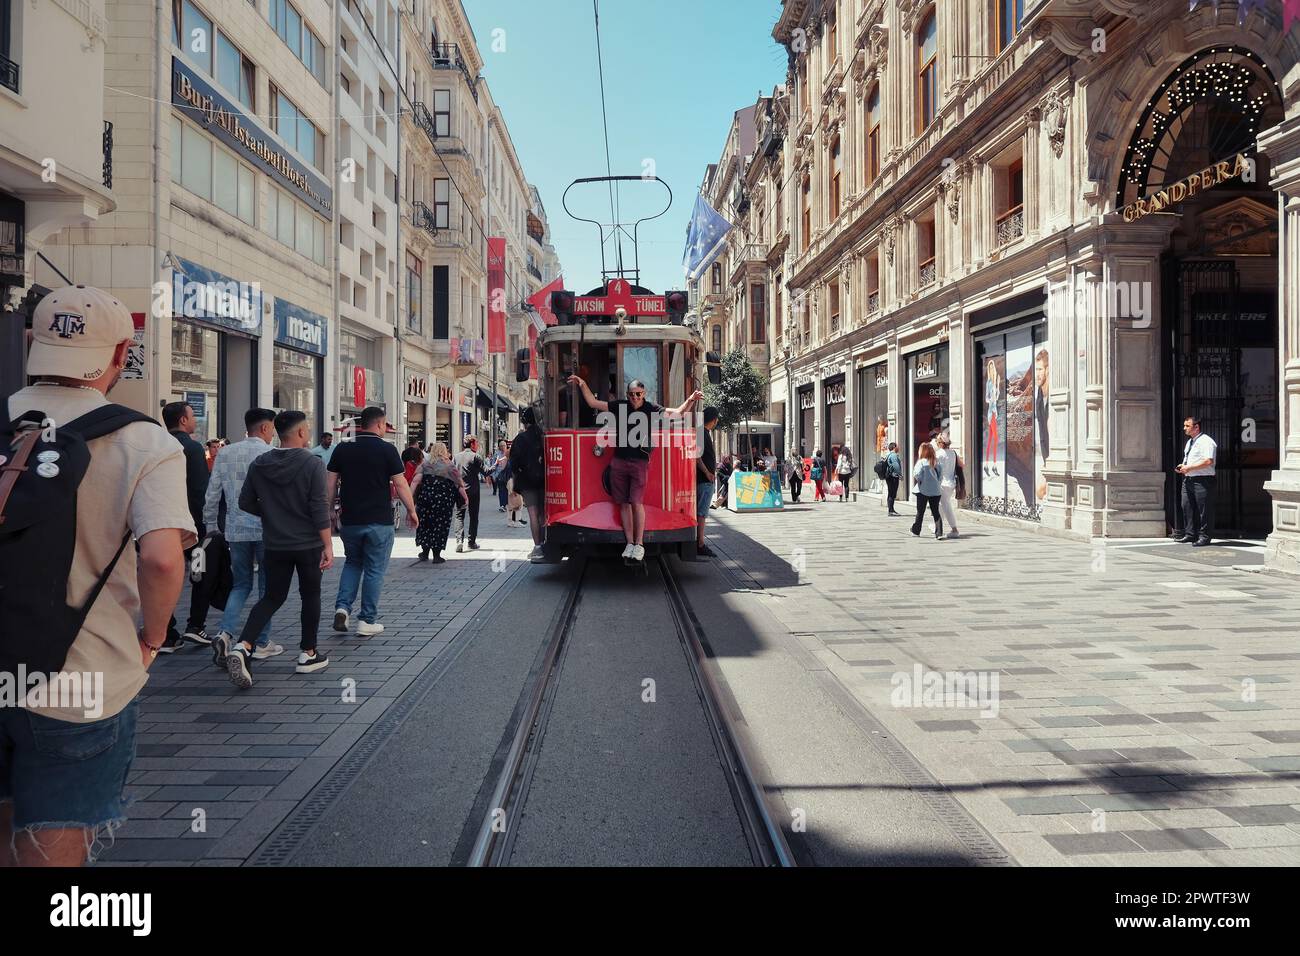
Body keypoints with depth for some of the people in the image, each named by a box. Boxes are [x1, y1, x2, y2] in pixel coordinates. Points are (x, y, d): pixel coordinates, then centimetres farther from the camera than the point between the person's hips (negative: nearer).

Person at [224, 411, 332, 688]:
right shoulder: (312, 464, -13)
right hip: (308, 544, -4)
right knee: (310, 596, 12)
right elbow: (319, 509, -16)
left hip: (274, 544, 4)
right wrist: (328, 545, -12)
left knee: (272, 597, 13)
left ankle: (243, 646, -5)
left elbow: (245, 503, 4)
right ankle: (308, 655, 19)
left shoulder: (259, 465, 1)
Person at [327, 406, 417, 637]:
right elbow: (401, 484, -7)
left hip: (349, 520, 4)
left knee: (352, 563, 22)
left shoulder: (342, 449, 3)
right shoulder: (387, 450, -8)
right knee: (374, 570, 6)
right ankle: (367, 622, 10)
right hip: (379, 522, -4)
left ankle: (342, 607, 6)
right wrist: (411, 510, 4)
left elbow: (330, 483, 5)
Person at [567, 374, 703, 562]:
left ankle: (639, 544, 1)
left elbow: (677, 413, -1)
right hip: (619, 462, 3)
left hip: (640, 462, -3)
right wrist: (583, 385, 9)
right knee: (624, 503, 5)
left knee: (636, 502, -7)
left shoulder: (651, 409, 2)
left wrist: (689, 401, -15)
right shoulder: (618, 406, 7)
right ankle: (629, 543, 12)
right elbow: (593, 403, 14)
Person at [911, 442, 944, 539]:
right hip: (936, 490, 4)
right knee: (936, 512, 5)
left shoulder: (921, 462, -11)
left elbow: (917, 475, -20)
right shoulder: (934, 462, 5)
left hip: (923, 490, -4)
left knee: (920, 512, 10)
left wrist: (919, 481, -2)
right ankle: (939, 532, -7)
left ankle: (916, 531, 22)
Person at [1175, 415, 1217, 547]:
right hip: (1188, 479, 9)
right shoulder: (1189, 442, 18)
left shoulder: (1206, 441, -11)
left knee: (1203, 509, -3)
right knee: (1187, 507, 10)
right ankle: (1190, 534, 18)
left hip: (1202, 481, -9)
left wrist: (1189, 467, -19)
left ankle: (1204, 536, 2)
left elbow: (1208, 461, -21)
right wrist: (1182, 467, 9)